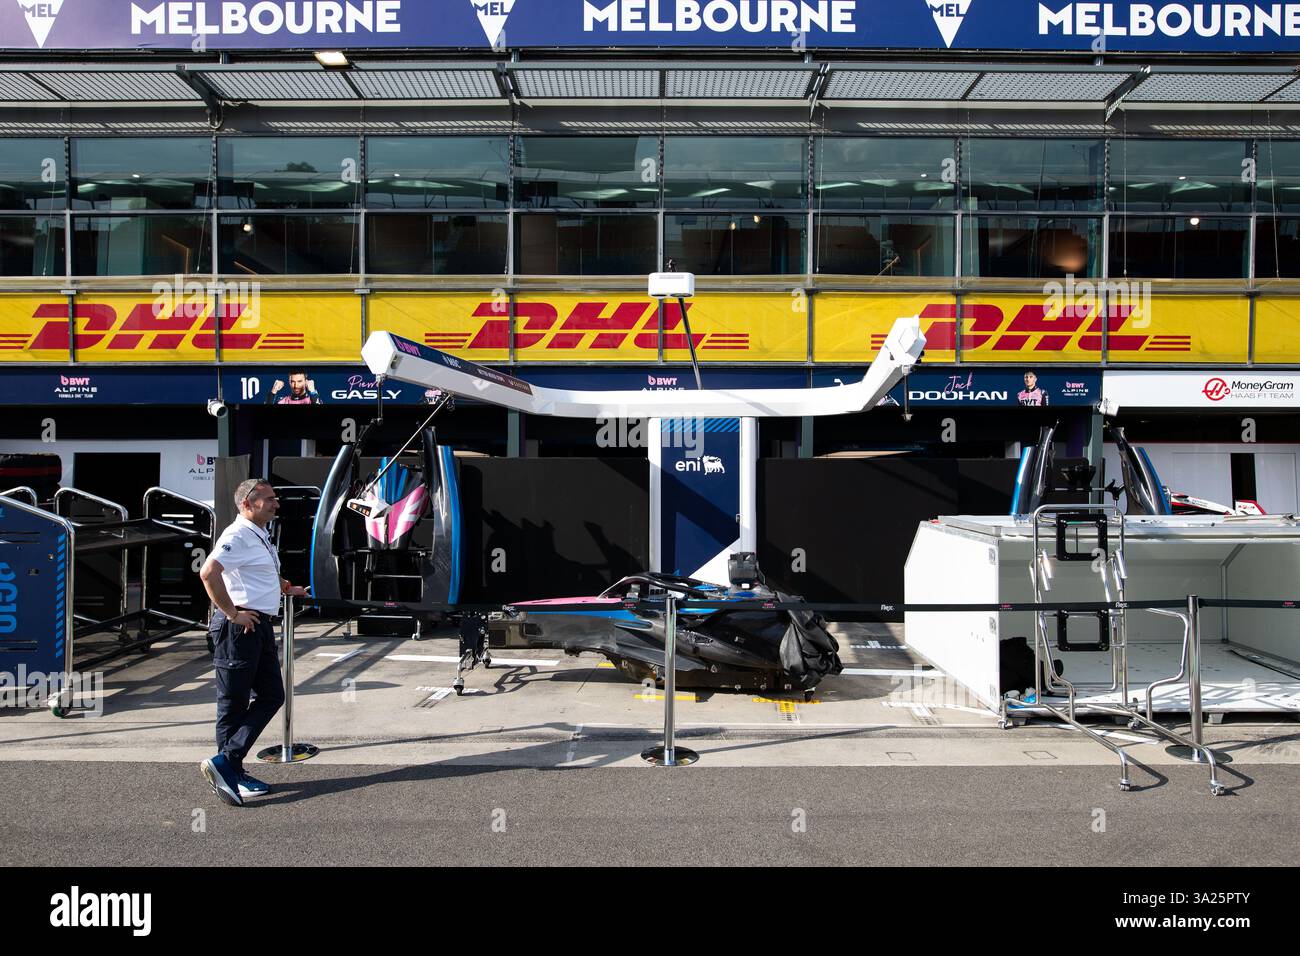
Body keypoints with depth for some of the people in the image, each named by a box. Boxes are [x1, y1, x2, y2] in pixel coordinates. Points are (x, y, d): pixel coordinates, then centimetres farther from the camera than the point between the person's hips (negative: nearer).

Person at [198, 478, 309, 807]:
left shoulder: (261, 537, 18)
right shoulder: (237, 536, -14)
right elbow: (209, 573, -29)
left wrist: (288, 588, 25)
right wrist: (233, 613, -24)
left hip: (262, 627, 10)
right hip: (239, 629, -10)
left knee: (272, 696, 10)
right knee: (234, 704, -2)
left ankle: (227, 765, 13)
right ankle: (227, 767, 6)